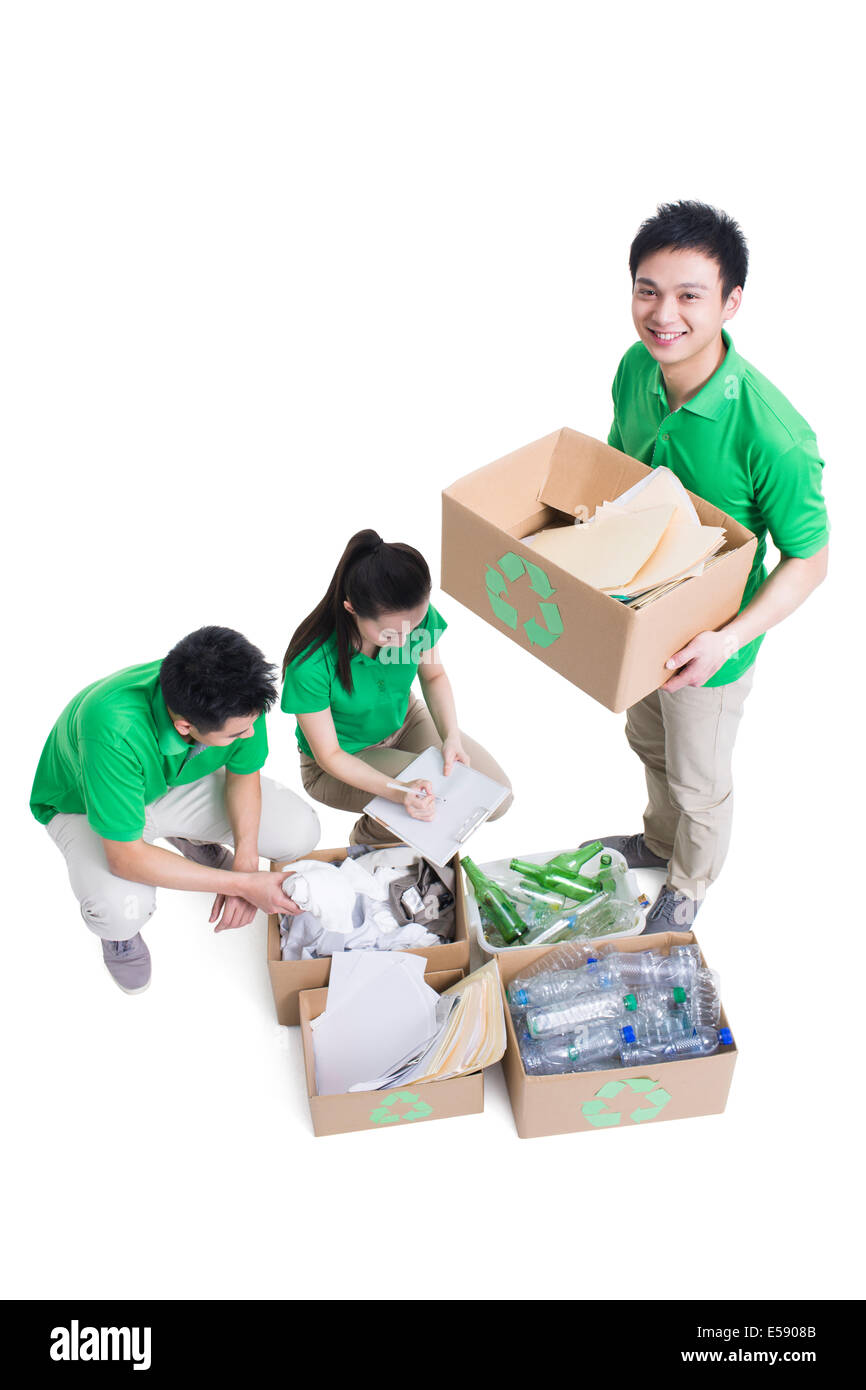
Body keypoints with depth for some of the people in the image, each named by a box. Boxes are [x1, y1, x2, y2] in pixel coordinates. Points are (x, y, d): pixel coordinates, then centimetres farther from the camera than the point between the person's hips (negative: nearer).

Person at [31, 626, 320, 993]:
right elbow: (126, 857, -37)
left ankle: (194, 843, 19)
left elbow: (244, 774, -9)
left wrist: (245, 861, -23)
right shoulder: (115, 729, -45)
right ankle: (118, 927, 5)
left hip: (180, 782, 5)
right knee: (122, 908, -35)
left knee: (300, 830, -11)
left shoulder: (238, 696, -30)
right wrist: (242, 885, -33)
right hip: (85, 805, -4)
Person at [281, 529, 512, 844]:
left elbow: (433, 676, -1)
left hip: (405, 722, 5)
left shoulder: (418, 614, -24)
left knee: (498, 797, -5)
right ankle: (367, 838, 6)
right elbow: (329, 756, -24)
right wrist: (397, 792, -37)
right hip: (345, 760, -5)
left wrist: (451, 736, -18)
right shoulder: (310, 664, -36)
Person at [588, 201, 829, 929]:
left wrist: (729, 639, -34)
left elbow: (809, 559, -22)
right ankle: (658, 841, 60)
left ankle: (688, 883, 50)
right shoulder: (637, 369, -13)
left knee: (698, 781, 20)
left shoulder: (771, 433, -34)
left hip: (707, 646, -6)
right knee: (649, 743, 30)